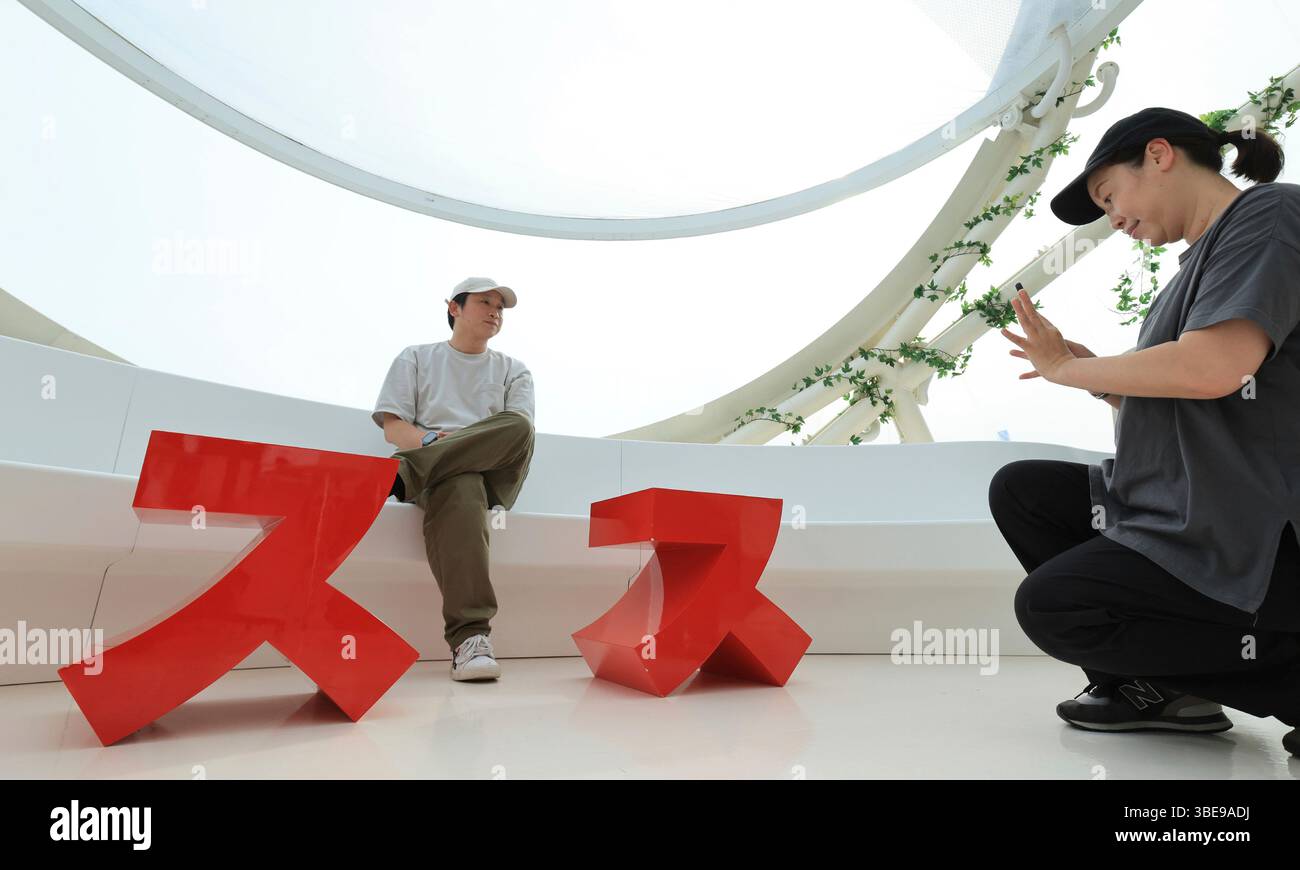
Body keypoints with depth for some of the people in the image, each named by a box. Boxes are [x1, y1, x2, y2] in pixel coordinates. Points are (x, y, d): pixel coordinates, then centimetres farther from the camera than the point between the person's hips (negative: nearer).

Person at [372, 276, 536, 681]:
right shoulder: (416, 358, 24)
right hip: (439, 472, -1)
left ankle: (399, 474, -39)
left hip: (491, 472, 1)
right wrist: (432, 441, -12)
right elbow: (393, 428, 11)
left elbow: (519, 436, 7)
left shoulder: (514, 371, 26)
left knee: (517, 427, -37)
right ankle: (470, 637, -50)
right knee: (460, 489, -41)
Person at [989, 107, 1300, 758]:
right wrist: (1094, 376, 2)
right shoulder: (1203, 256, 17)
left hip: (1248, 534, -9)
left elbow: (1213, 368, -27)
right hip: (1180, 509, 10)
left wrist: (1068, 367, -12)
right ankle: (1153, 685, 7)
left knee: (1047, 606, -10)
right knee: (1018, 489, 10)